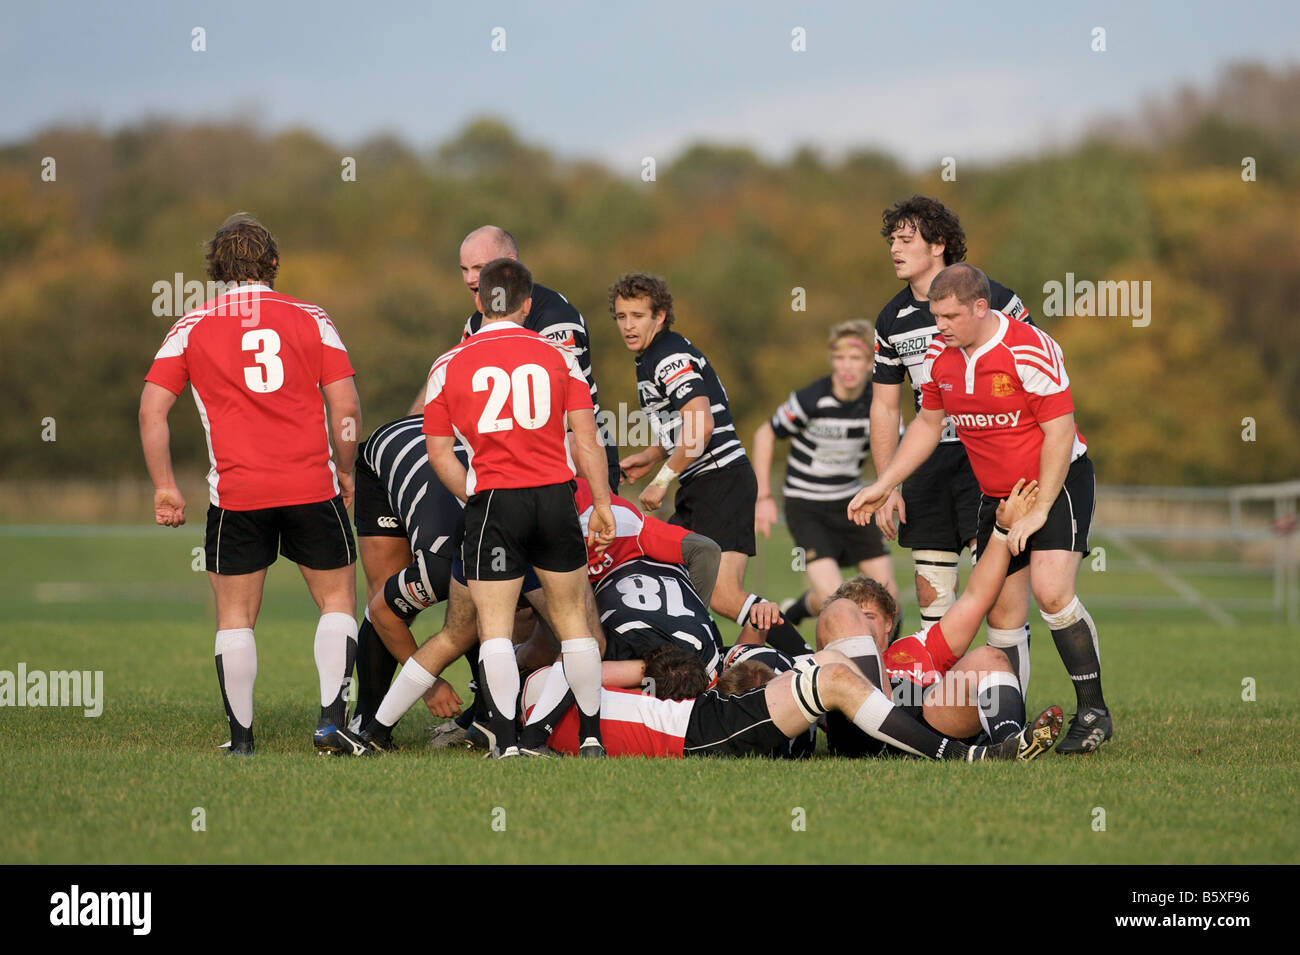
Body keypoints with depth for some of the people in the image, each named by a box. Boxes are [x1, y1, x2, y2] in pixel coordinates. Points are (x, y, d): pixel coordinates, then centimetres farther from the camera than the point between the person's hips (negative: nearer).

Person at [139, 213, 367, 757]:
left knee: (235, 615, 10)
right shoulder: (310, 318, 5)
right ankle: (331, 720, 0)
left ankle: (241, 738, 7)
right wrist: (345, 472, 13)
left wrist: (164, 487, 4)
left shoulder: (193, 328, 4)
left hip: (236, 494, 0)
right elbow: (346, 407, 1)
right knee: (337, 598, 13)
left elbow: (151, 410, -1)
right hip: (312, 485, 0)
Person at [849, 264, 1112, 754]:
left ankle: (1093, 711, -12)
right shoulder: (939, 356, -1)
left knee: (1051, 591, -22)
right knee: (1002, 611, 1)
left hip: (1059, 482, -6)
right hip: (996, 494, 7)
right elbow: (927, 424, 16)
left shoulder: (1030, 350, -21)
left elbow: (1060, 433, -19)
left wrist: (1038, 511, -20)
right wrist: (883, 485, 12)